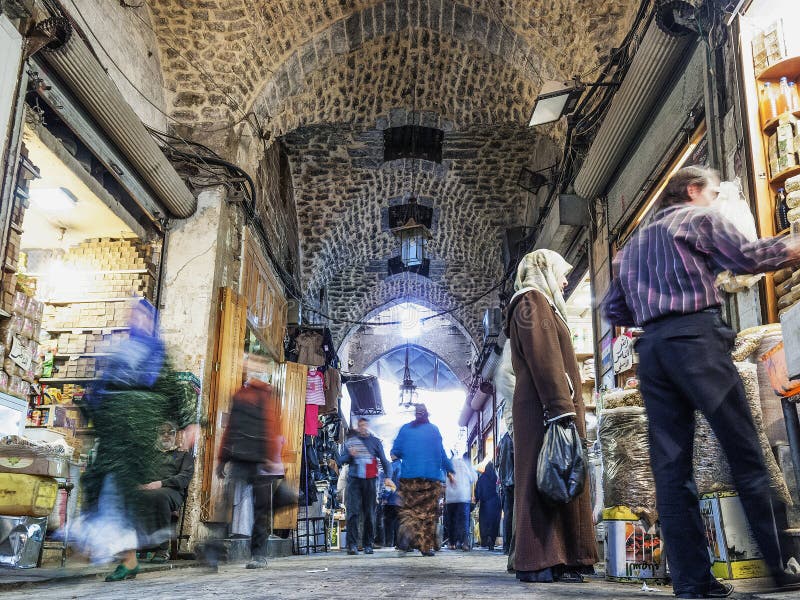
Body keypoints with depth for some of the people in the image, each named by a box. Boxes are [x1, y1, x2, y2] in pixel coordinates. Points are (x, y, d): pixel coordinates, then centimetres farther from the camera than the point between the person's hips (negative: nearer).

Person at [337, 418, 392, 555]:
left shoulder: (375, 441, 11)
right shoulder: (350, 441, 13)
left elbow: (384, 460, 9)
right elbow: (341, 460, 11)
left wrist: (387, 477, -6)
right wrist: (350, 455, -10)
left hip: (370, 481, 1)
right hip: (354, 480, 0)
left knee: (370, 514, 1)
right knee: (353, 512, -9)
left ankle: (368, 545, 8)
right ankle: (352, 545, -10)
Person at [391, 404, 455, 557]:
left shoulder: (405, 429, 7)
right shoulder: (433, 429, 4)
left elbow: (395, 452, 5)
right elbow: (441, 453, 4)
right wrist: (449, 471, 13)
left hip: (409, 477, 1)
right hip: (431, 477, -1)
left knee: (409, 508, 5)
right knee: (428, 512, 6)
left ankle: (406, 533, -23)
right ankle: (426, 546, 3)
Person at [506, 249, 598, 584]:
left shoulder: (539, 304, 27)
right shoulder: (533, 301, -4)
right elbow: (543, 358, -17)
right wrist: (561, 408, -23)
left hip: (549, 408, 10)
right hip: (545, 407, -10)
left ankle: (558, 559, 9)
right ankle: (542, 562, -11)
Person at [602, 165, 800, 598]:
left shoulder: (634, 244, 28)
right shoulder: (699, 218, 10)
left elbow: (613, 310, 25)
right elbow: (744, 257, -5)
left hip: (650, 348, 6)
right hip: (696, 336, -6)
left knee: (670, 465, 0)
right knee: (746, 453, -4)